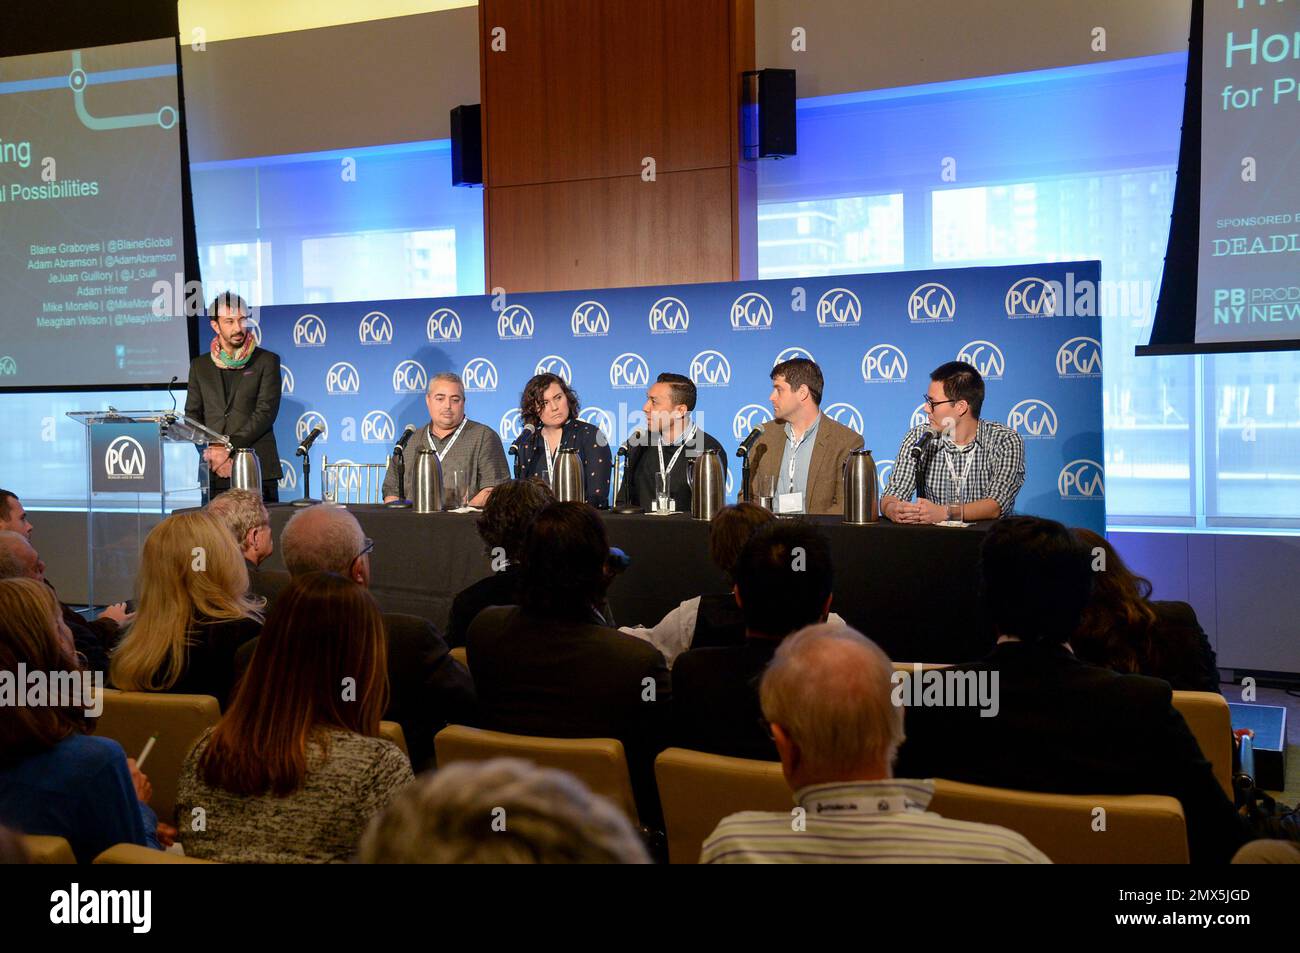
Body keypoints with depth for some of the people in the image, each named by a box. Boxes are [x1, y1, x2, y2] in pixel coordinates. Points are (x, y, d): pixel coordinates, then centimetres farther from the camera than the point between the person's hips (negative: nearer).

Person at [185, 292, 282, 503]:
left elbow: (266, 412, -4)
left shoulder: (267, 361, 5)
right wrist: (214, 453, -4)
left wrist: (229, 447, -12)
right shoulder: (200, 366, 16)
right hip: (214, 473, 3)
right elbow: (192, 415, 13)